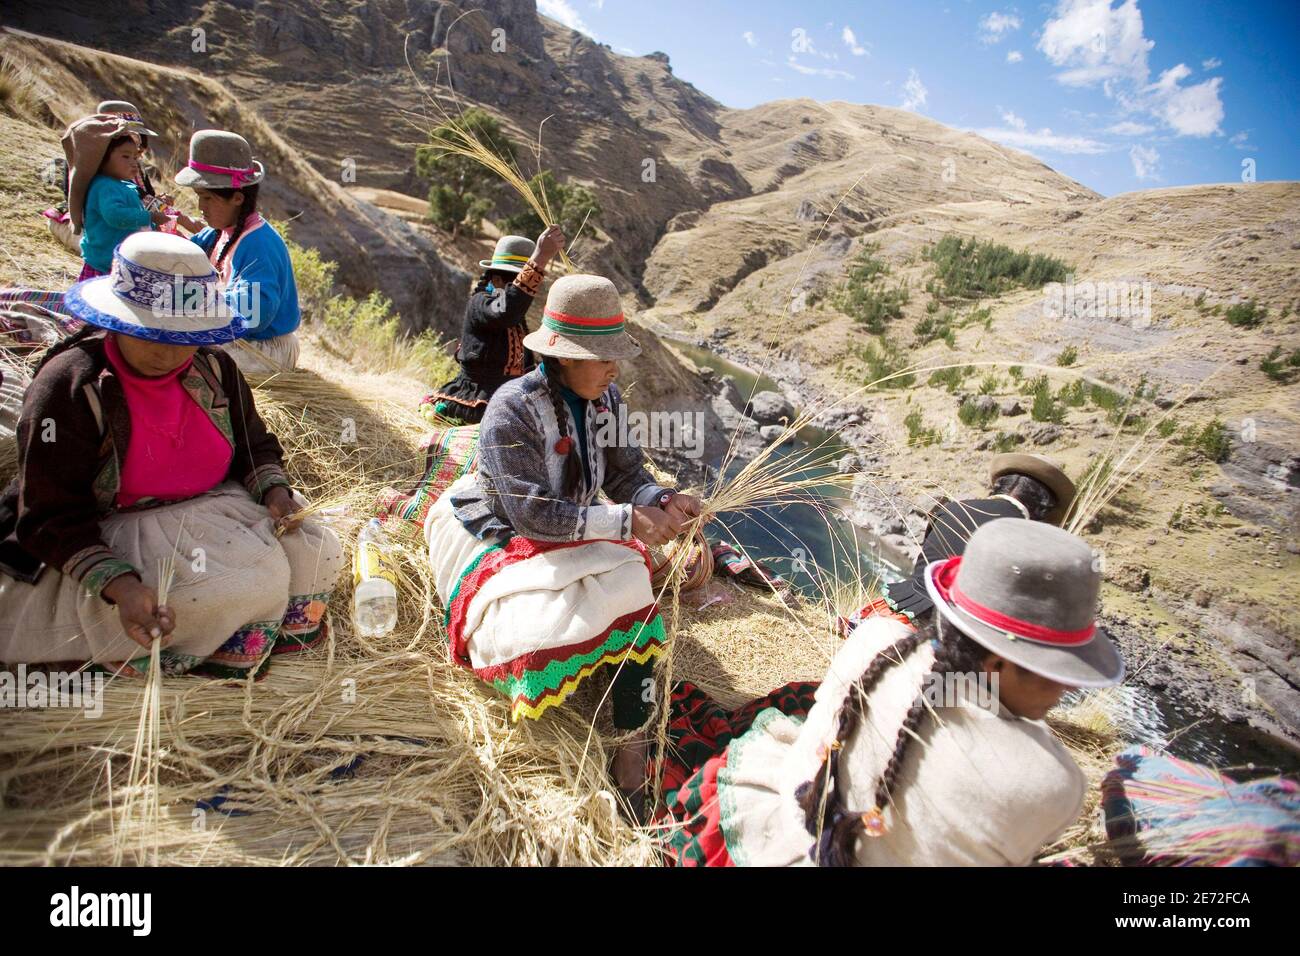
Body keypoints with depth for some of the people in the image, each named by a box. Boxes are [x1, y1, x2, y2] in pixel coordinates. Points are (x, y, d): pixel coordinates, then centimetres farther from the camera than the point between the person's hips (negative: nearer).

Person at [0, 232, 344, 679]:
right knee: (247, 581, -29)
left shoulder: (213, 367, -2)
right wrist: (118, 584, -34)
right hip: (109, 536, -6)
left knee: (319, 554, -11)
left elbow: (254, 445, 12)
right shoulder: (68, 388, -18)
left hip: (213, 506, 6)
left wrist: (275, 490, -12)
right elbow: (52, 518, -17)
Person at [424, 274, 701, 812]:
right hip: (498, 543, -5)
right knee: (555, 623, -31)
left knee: (628, 590, -24)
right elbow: (531, 514, -28)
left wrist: (661, 501, -22)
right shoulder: (513, 409, -22)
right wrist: (625, 522, -32)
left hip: (575, 537, 5)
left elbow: (626, 474, 1)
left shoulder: (605, 398, -1)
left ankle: (632, 744, -15)